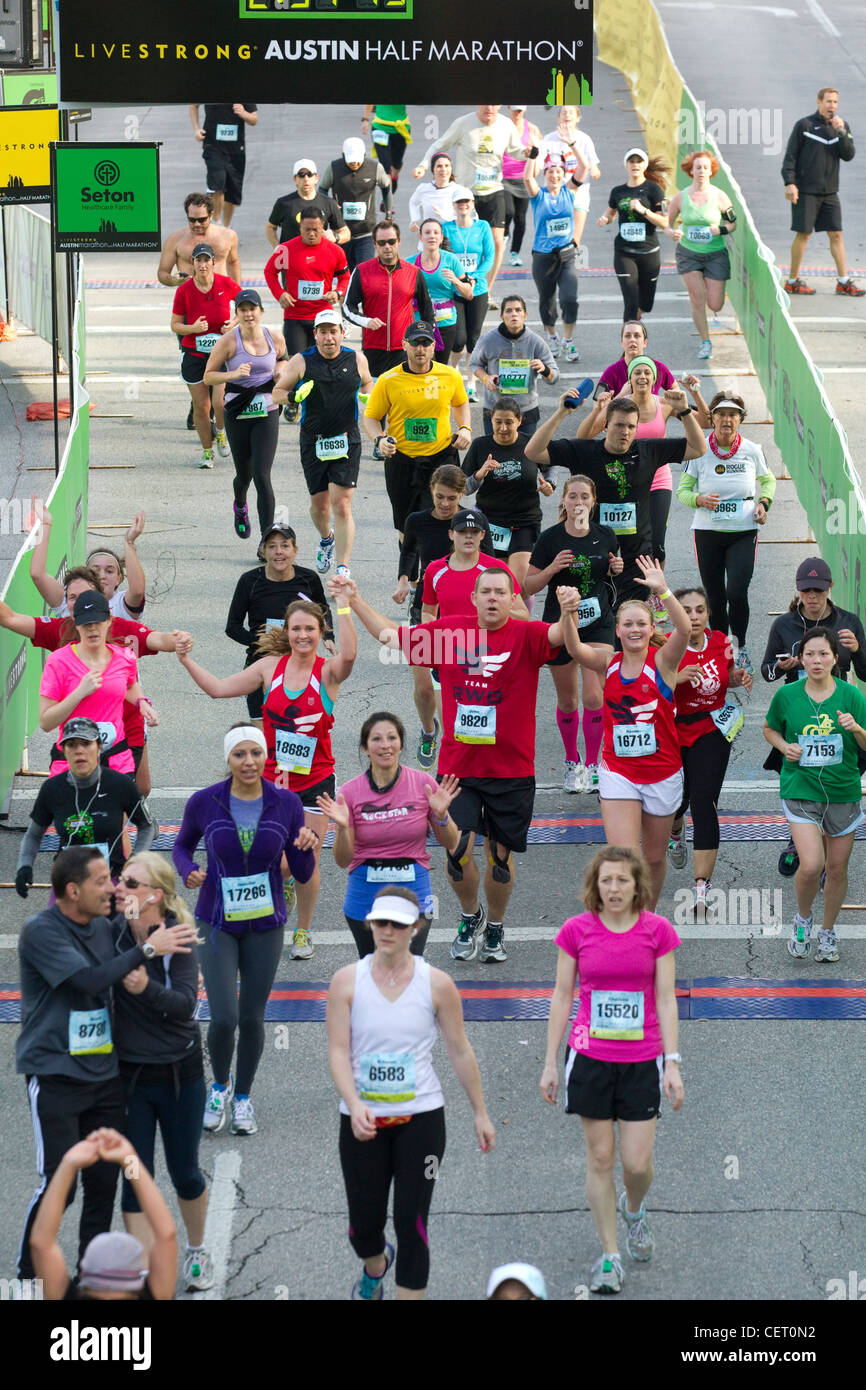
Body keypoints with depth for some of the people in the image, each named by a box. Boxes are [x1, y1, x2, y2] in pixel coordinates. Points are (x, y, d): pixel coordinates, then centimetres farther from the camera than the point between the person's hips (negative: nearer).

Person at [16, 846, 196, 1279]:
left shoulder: (102, 926, 9)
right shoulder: (41, 931, -13)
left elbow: (122, 981, 22)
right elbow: (90, 979, -23)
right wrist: (147, 949, -18)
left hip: (104, 1076, 7)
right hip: (55, 1076, -7)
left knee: (104, 1181, 7)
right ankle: (28, 1275, 7)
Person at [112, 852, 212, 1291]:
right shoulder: (115, 931, -7)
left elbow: (185, 1003, -27)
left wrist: (146, 989, -43)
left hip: (179, 1073, -2)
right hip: (129, 1074, 2)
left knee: (184, 1173, 13)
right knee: (135, 1178, 3)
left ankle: (197, 1251, 39)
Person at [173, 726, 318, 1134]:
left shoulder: (286, 804, -6)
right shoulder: (204, 803, -9)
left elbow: (303, 874, -1)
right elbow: (182, 846, 10)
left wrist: (307, 847, -21)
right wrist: (188, 871, -11)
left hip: (265, 924, 2)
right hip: (217, 921, -2)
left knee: (252, 1017, 8)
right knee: (224, 1017, -11)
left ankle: (243, 1097, 30)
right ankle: (220, 1085, 19)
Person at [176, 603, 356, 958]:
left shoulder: (328, 671, -7)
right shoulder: (270, 667, 2)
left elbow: (349, 655, -31)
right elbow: (219, 688, 8)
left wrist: (343, 608, -37)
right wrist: (186, 660, 2)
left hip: (315, 781, -2)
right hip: (271, 779, 2)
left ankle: (302, 931, 24)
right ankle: (282, 887, 34)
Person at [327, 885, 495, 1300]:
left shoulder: (437, 984, -3)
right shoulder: (347, 981, -2)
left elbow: (460, 1052, 5)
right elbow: (338, 1051, -7)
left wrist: (480, 1114, 8)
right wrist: (355, 1105, -22)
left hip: (421, 1119, -1)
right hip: (363, 1121, 1)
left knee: (411, 1223, -6)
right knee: (364, 1224, 10)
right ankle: (375, 1267, 46)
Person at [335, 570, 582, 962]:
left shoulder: (525, 636, -5)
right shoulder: (449, 631, 2)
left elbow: (560, 636, -26)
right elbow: (391, 635, 14)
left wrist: (568, 613, -46)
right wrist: (355, 601, 11)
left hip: (512, 771, -1)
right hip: (457, 766, 1)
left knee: (500, 857, 8)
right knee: (458, 850, -8)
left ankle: (495, 928, 32)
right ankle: (470, 916, 21)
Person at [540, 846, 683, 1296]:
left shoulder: (658, 931, -3)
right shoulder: (576, 930, -2)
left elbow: (666, 1000, 0)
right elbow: (561, 997, 4)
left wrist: (672, 1063, -5)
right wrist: (550, 1063, 3)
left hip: (642, 1061, 0)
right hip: (590, 1057, 0)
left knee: (637, 1163, -1)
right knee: (600, 1158, 3)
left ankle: (633, 1208, 34)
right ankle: (609, 1255, 14)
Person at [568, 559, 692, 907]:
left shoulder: (662, 663, -6)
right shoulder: (608, 665, 0)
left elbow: (684, 629, -25)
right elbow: (574, 648, -18)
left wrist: (662, 590, -39)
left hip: (662, 772, 0)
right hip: (618, 772, 0)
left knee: (654, 857, 15)